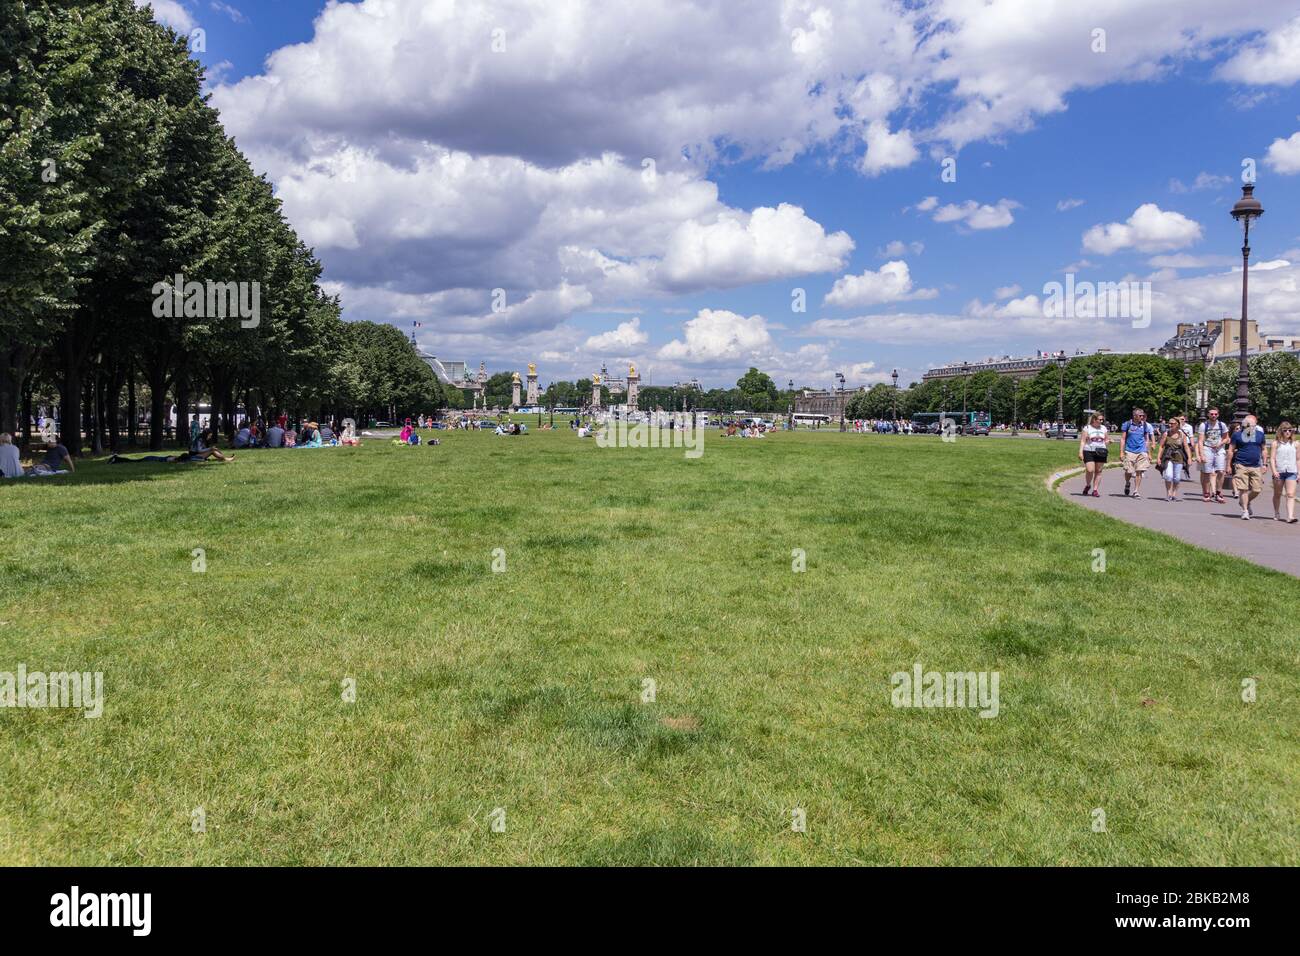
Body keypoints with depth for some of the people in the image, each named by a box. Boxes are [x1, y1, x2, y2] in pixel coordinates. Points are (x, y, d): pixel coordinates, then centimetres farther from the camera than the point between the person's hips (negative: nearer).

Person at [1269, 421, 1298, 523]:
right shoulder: (1276, 443, 3)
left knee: (1291, 495, -11)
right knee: (1277, 494, 13)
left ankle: (1290, 516, -18)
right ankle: (1277, 514, 29)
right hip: (1279, 472, -1)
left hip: (1291, 472, 1)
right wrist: (1274, 471, -13)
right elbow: (1272, 458, -2)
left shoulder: (1294, 444, 9)